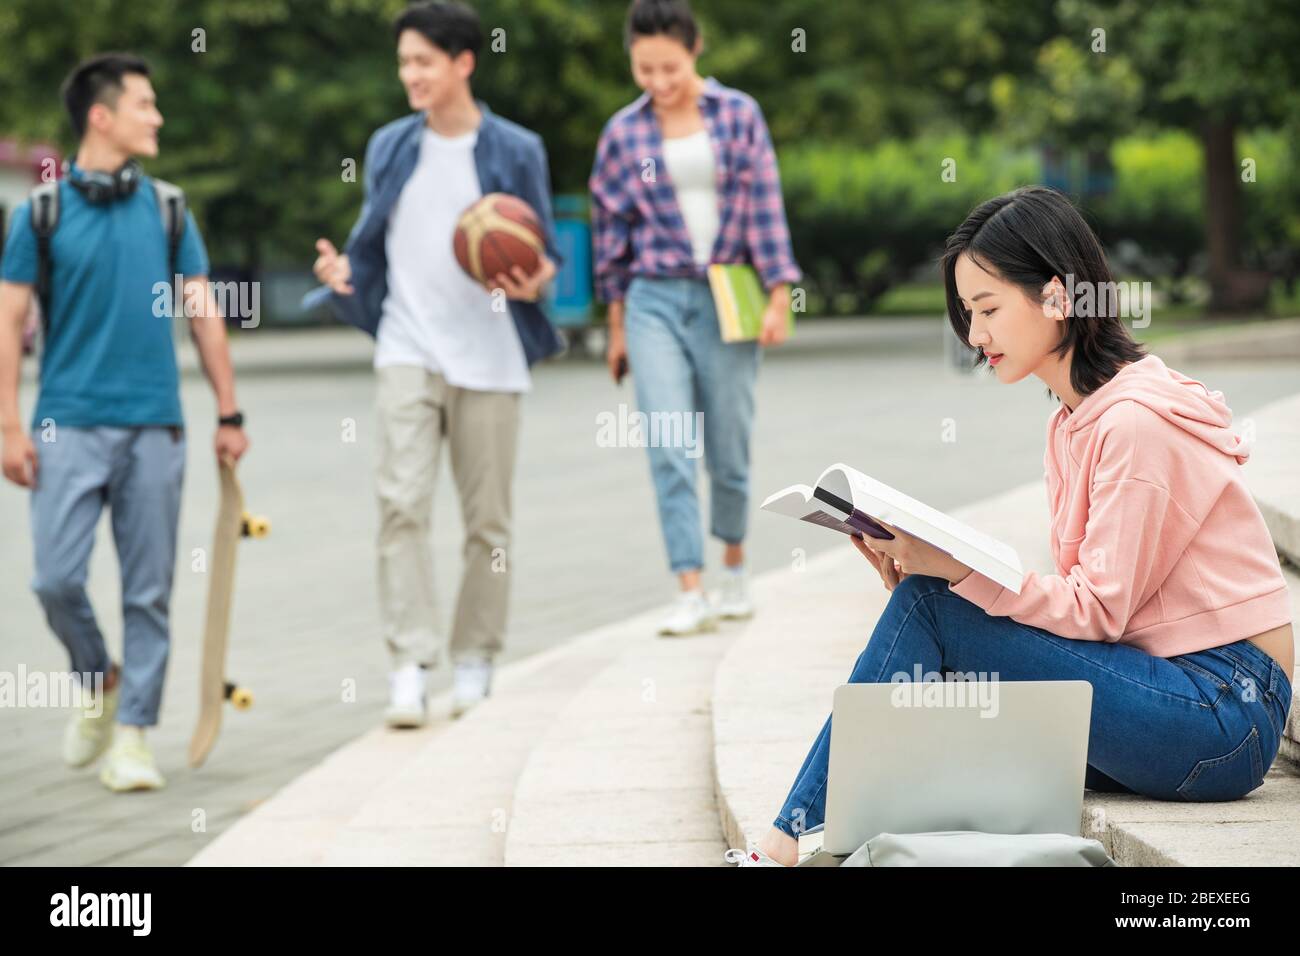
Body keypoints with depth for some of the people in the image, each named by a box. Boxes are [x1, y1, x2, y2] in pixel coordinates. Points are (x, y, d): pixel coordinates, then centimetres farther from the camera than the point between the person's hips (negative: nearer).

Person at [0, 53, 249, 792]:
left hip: (155, 427, 2)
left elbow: (204, 313, 13)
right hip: (69, 425, -2)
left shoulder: (167, 210, 9)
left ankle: (133, 732, 9)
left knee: (149, 591, 1)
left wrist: (230, 414, 10)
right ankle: (98, 681, 20)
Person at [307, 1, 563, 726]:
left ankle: (475, 662, 16)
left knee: (488, 518, 4)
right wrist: (346, 273, -4)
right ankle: (410, 665, -13)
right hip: (409, 352, 1)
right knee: (403, 504, -12)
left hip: (490, 359, -1)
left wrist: (533, 284, -16)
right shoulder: (390, 148, 10)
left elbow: (545, 252, 7)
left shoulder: (516, 151, 2)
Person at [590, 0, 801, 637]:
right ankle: (691, 594, -10)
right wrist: (616, 329, 11)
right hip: (656, 302, 0)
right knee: (670, 453, -9)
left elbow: (765, 206, 1)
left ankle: (733, 565, 29)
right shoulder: (623, 133, 3)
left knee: (728, 448, 6)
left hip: (728, 299, 0)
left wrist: (778, 296, -5)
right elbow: (610, 229, 9)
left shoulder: (738, 114, 1)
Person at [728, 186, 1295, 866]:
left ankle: (786, 846, -11)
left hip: (1223, 715, -9)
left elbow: (1098, 608, -17)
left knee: (927, 603, -15)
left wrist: (952, 568, -22)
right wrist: (921, 571, -3)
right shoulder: (1074, 422, 15)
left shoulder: (1137, 420, -14)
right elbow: (1084, 602, 9)